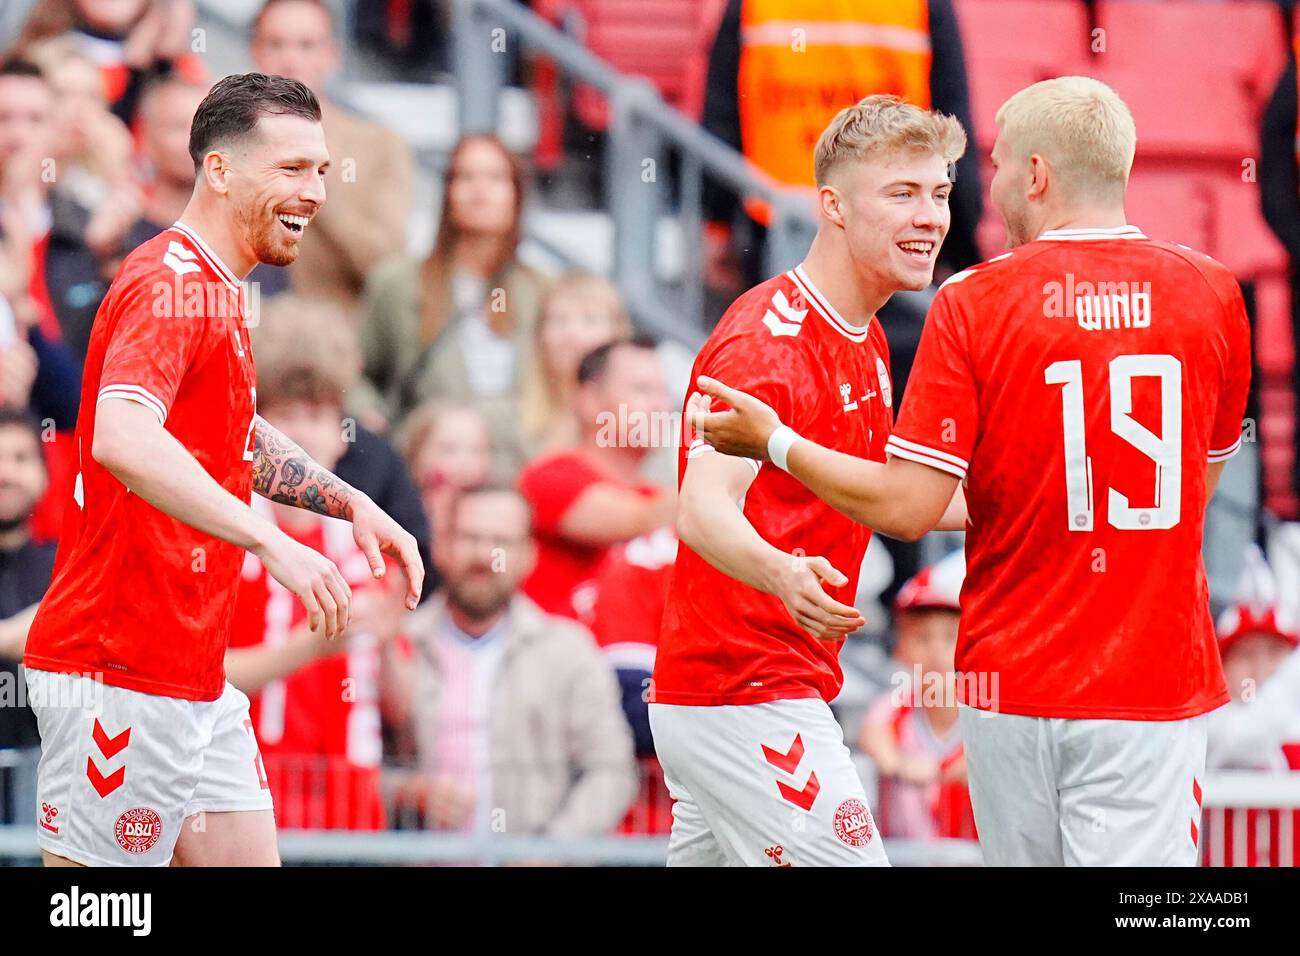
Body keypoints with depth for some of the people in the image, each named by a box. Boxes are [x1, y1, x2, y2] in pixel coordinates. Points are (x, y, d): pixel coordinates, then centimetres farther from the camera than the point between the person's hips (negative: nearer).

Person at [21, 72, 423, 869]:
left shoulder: (216, 293, 17)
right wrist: (272, 542, -39)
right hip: (121, 679, -10)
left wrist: (351, 503, 18)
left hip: (195, 679, 10)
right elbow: (120, 439, -34)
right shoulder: (166, 286, -15)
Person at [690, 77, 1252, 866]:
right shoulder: (1211, 292, 0)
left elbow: (908, 507, -9)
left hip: (1011, 679, 0)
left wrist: (774, 441, 5)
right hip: (1155, 682, 0)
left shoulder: (972, 304, -6)